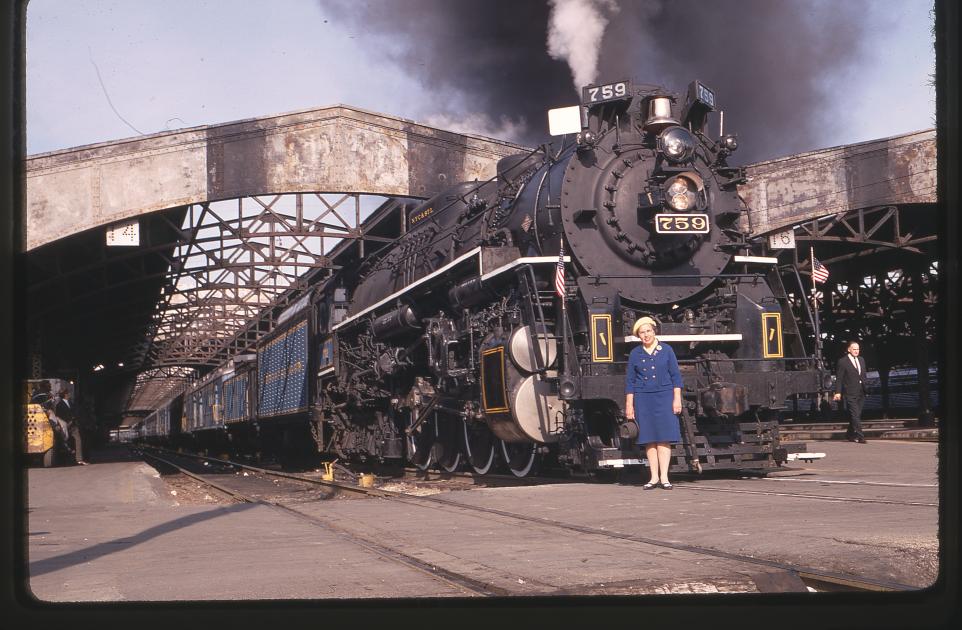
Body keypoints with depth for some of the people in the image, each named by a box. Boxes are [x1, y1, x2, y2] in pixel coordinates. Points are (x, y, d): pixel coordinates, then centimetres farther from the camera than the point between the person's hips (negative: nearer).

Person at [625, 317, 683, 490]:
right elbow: (630, 381, 9)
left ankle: (664, 477, -3)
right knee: (649, 439, 2)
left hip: (664, 397, -1)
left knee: (664, 437, -5)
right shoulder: (635, 354, 7)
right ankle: (654, 477, 7)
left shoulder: (666, 350, 4)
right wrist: (629, 404, 5)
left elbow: (676, 376, 5)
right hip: (643, 399, 1)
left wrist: (677, 399, -2)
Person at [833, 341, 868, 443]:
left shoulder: (861, 360, 15)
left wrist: (865, 388, 16)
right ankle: (860, 437, -10)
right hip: (849, 394, -7)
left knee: (857, 415, 10)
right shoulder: (842, 362, -6)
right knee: (855, 415, -10)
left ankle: (850, 434, 25)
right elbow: (839, 378, -8)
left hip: (860, 393, 7)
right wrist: (838, 392, -15)